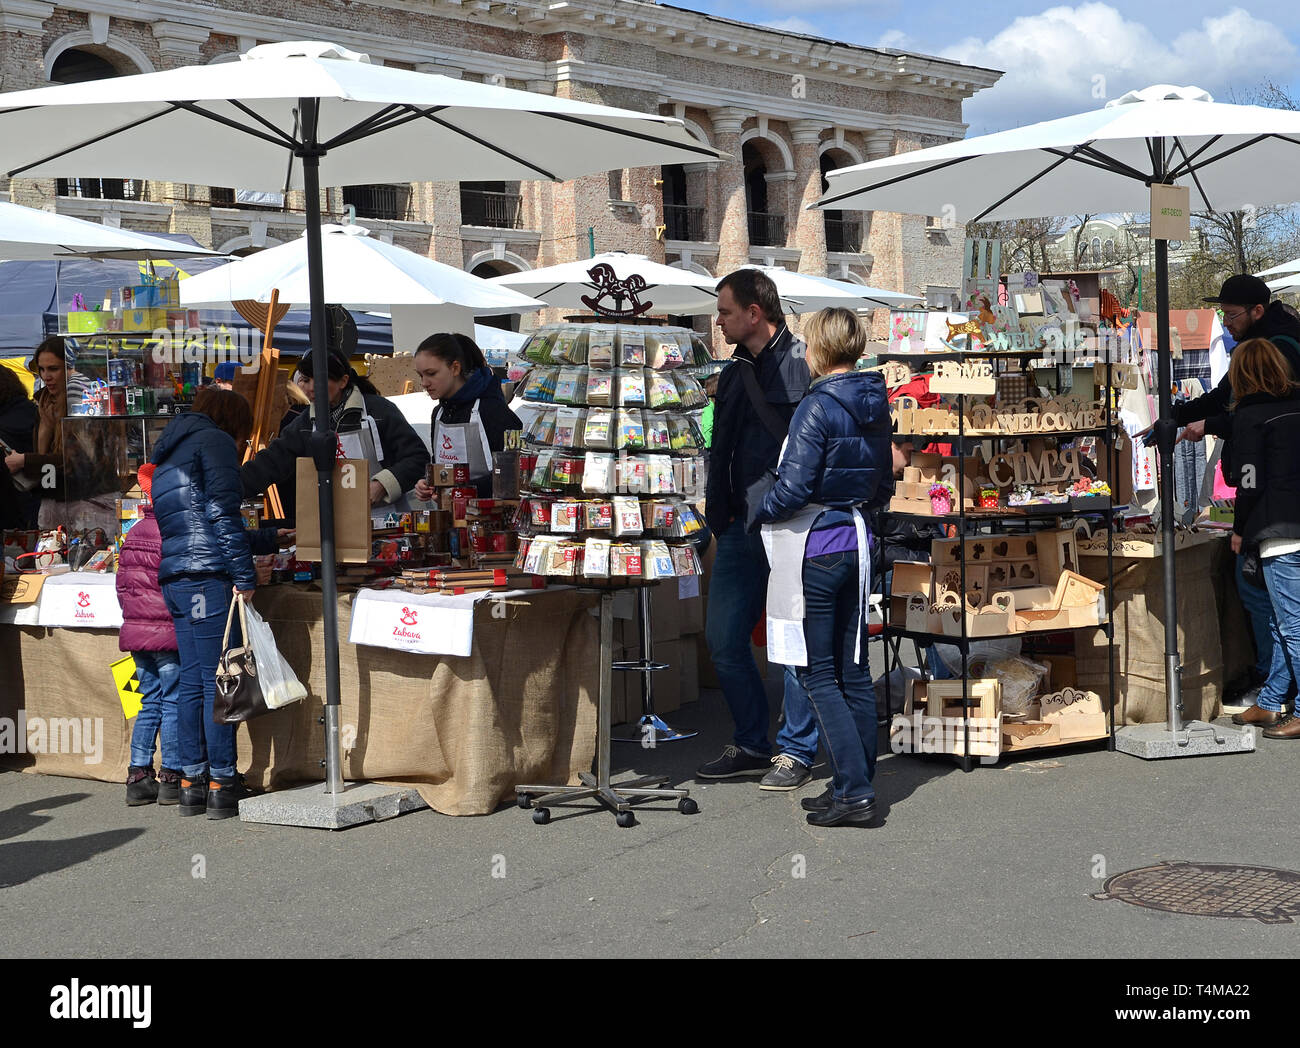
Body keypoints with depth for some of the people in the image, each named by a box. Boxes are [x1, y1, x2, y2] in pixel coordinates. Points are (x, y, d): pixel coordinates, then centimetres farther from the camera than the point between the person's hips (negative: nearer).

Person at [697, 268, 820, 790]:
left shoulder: (803, 363, -8)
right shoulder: (734, 373, 16)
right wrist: (720, 516, 13)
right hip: (743, 527, 8)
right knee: (723, 638, 8)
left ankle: (796, 751, 11)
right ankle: (751, 745, 21)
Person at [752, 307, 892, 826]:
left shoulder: (817, 408, -16)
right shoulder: (876, 407, 8)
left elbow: (793, 487, -19)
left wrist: (760, 514, -2)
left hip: (816, 547, -8)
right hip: (857, 544, 8)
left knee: (818, 672, -2)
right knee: (854, 670, 12)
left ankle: (853, 790, -6)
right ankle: (857, 786, 17)